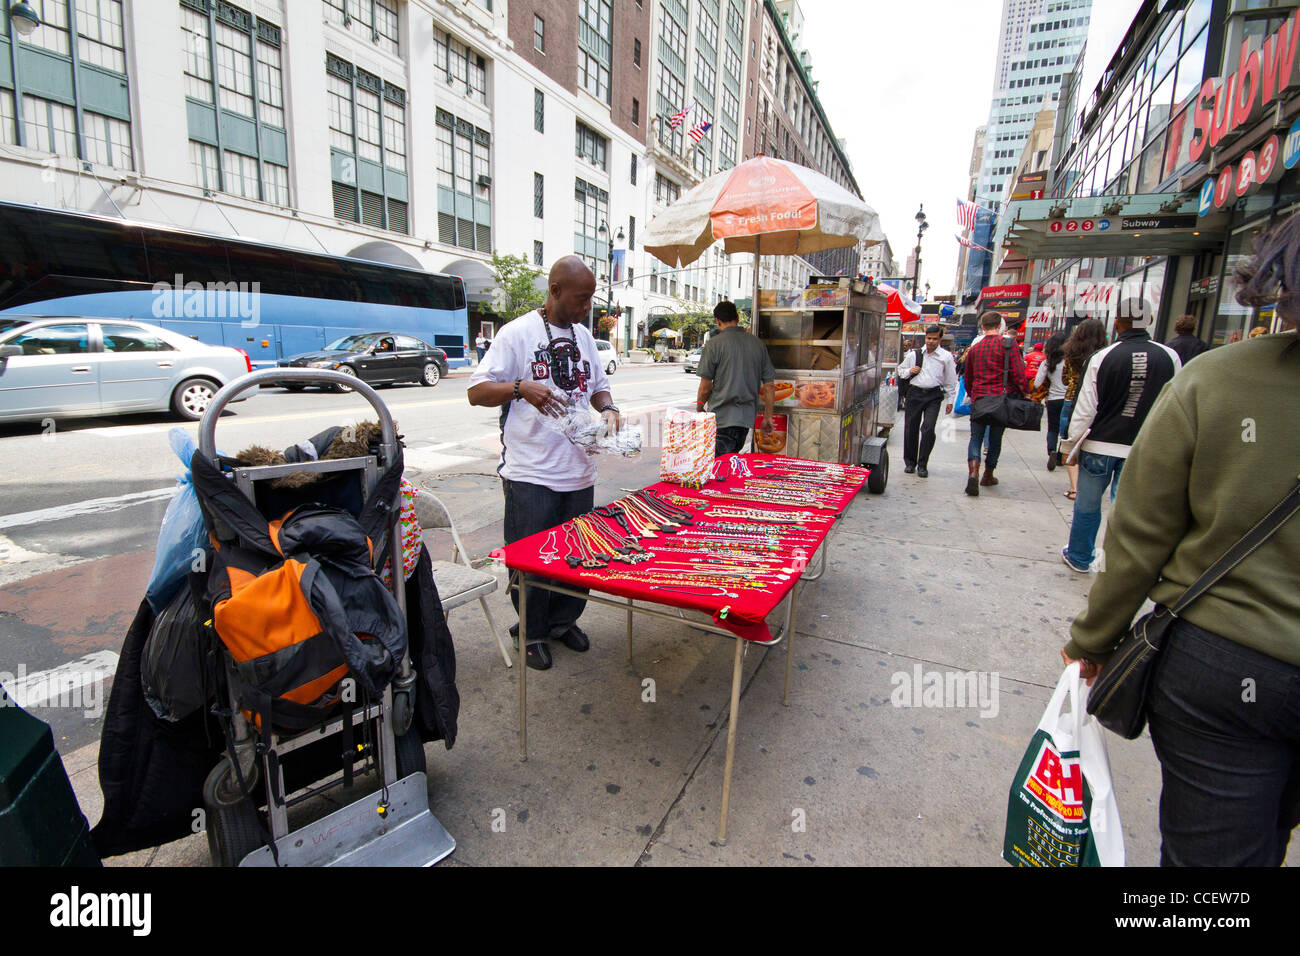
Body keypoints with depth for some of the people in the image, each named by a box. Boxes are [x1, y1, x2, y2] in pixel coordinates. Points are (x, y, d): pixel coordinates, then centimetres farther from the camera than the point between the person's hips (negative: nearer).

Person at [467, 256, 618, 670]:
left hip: (579, 471, 6)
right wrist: (521, 388, -27)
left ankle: (563, 621, 35)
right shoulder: (517, 333, -6)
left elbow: (599, 384, 24)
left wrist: (607, 408, 2)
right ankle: (532, 632, 26)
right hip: (531, 474, -6)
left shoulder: (583, 336, 14)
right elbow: (477, 391, -9)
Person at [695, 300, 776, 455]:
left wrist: (698, 411, 9)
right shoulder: (758, 343, 7)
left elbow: (705, 387, -8)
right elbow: (769, 386, 7)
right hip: (747, 417, 5)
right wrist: (768, 418, 15)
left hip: (722, 418, -5)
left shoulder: (714, 344, -7)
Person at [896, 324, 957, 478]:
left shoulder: (946, 356, 3)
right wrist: (909, 371, -2)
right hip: (914, 393, 2)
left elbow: (951, 380, 7)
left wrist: (950, 401, 6)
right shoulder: (914, 354, 8)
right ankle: (910, 462, 22)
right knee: (910, 428, 6)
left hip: (933, 395, -2)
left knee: (928, 429, -11)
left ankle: (922, 465, 0)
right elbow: (901, 370, 21)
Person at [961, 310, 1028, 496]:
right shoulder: (1008, 345, -6)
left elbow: (968, 378, 15)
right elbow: (1018, 375, -10)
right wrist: (1025, 393, 4)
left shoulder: (975, 348, 7)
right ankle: (988, 476, 23)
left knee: (976, 437, 2)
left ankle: (973, 473, -21)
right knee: (995, 439, 11)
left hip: (979, 398, 2)